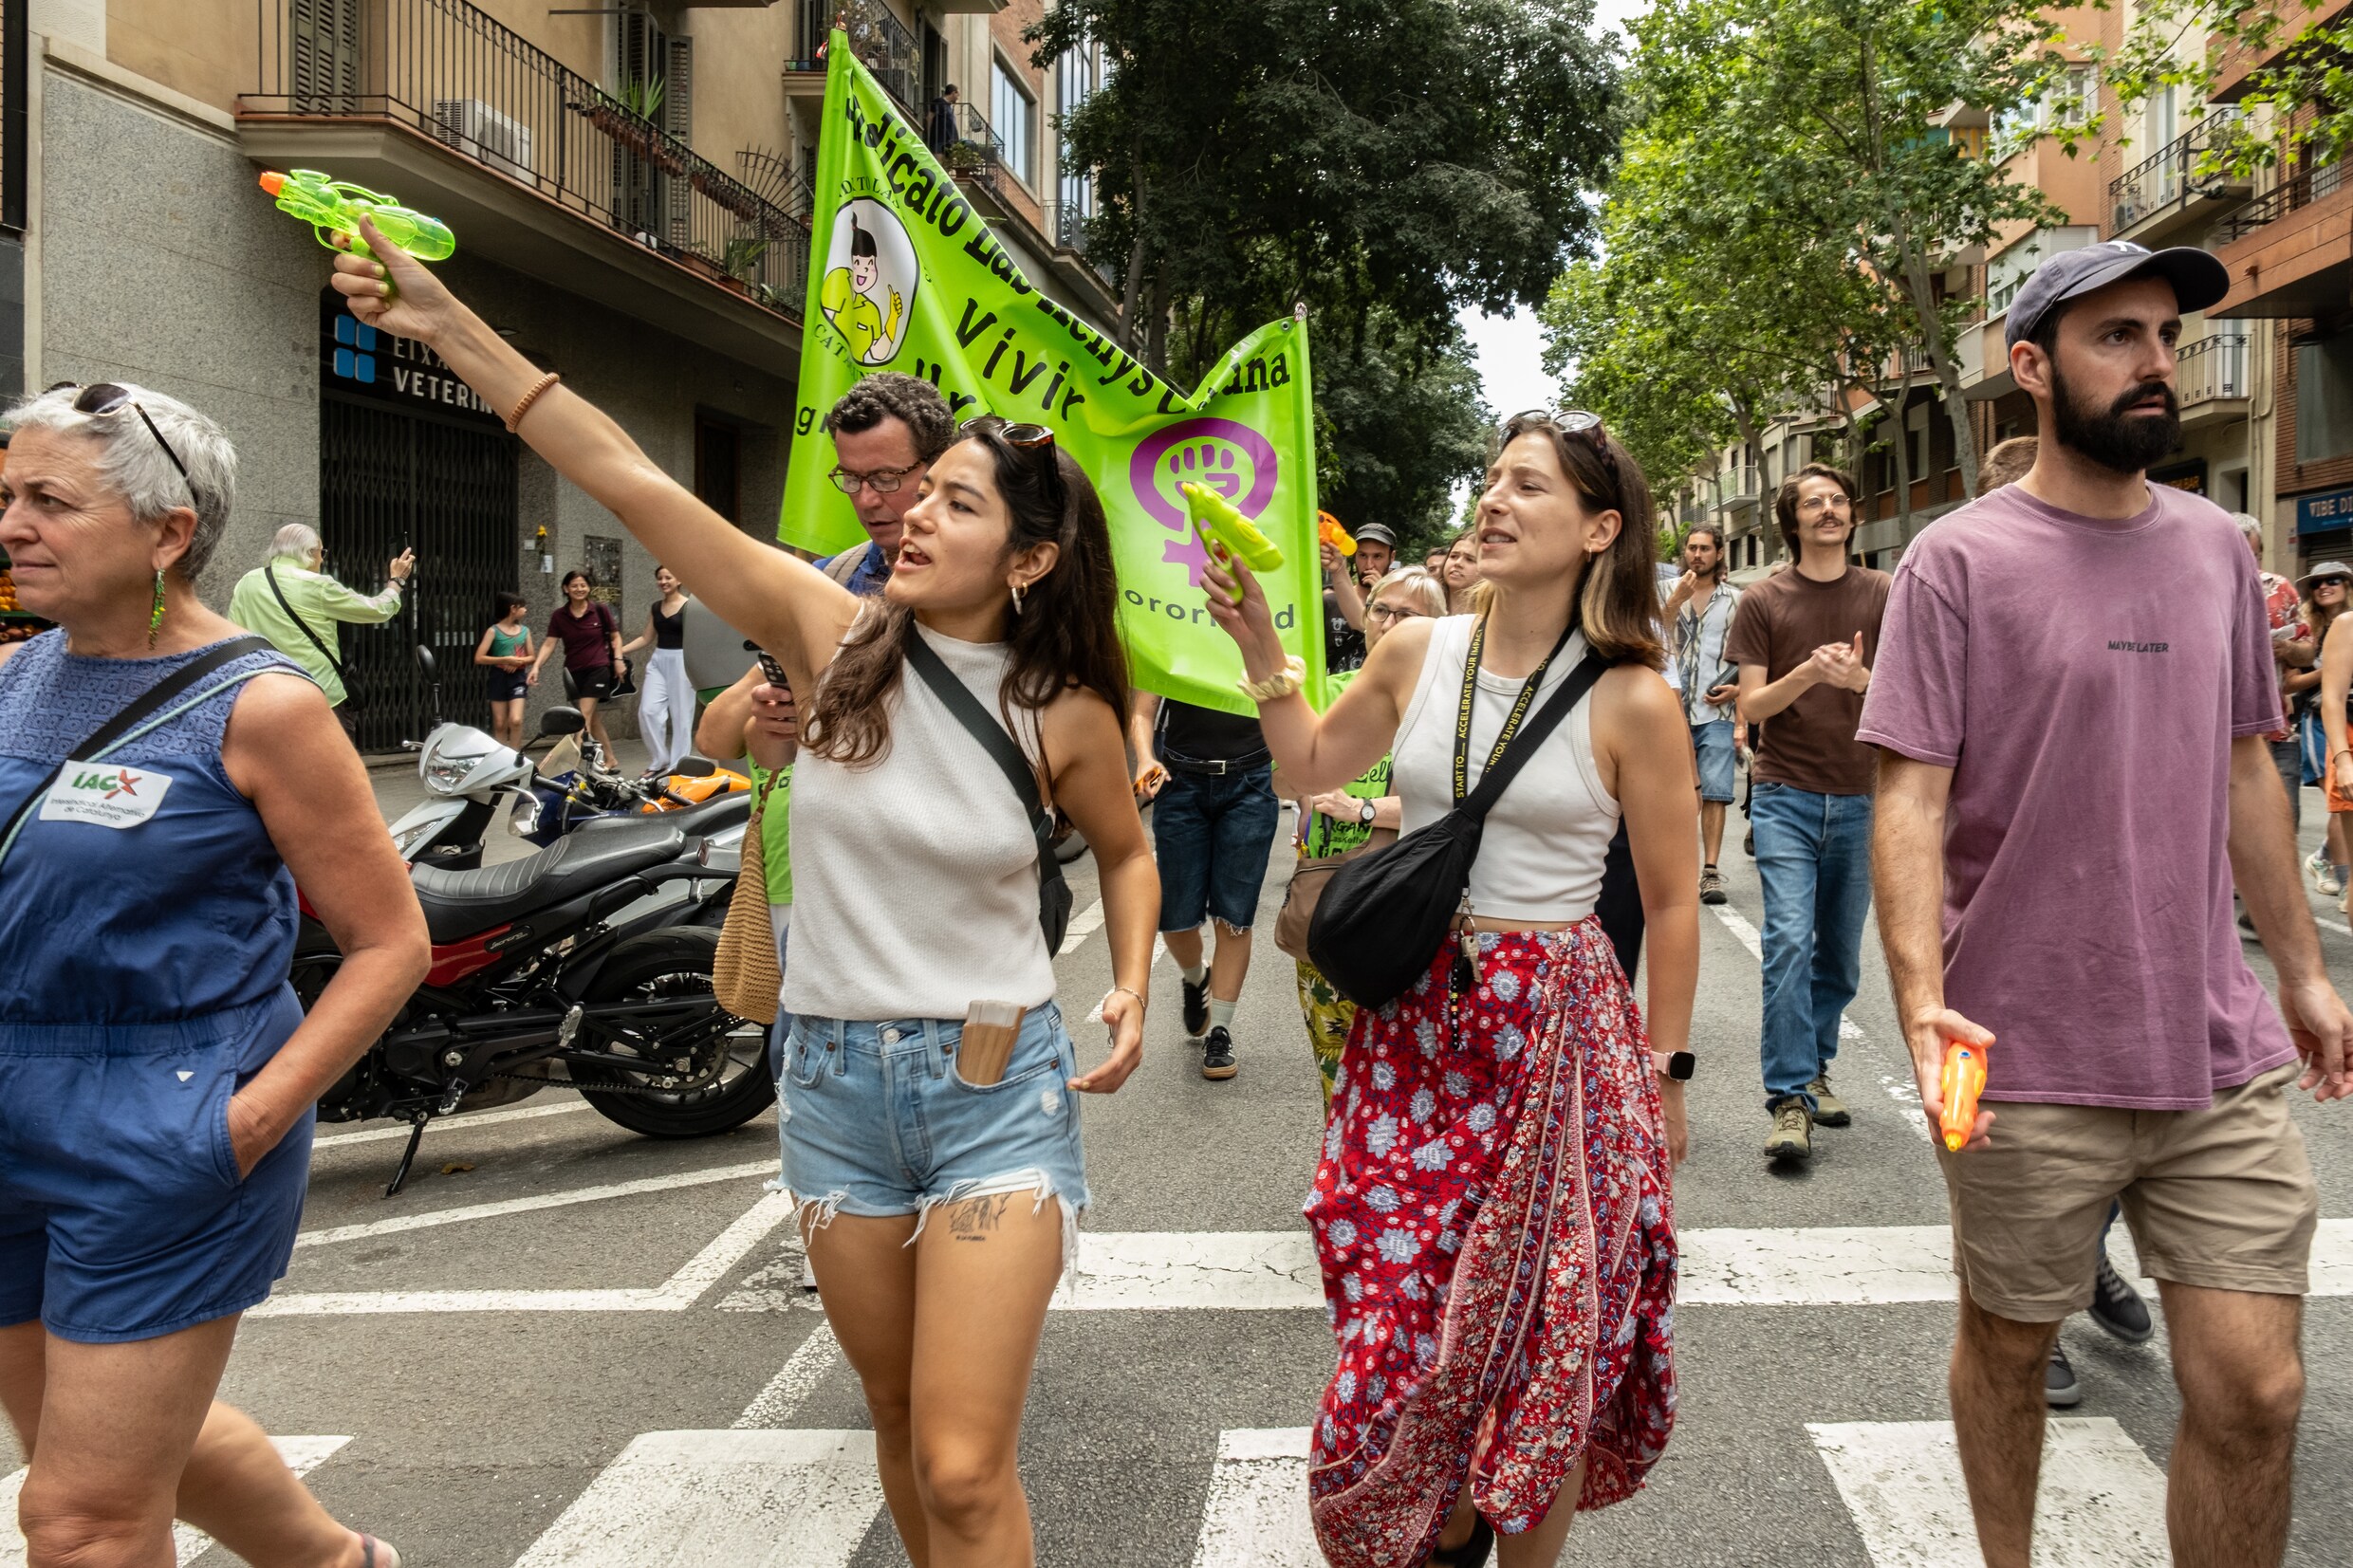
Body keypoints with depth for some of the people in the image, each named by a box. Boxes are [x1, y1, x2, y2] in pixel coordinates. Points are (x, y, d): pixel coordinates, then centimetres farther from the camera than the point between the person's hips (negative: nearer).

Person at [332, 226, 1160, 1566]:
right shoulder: (834, 631, -5)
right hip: (835, 1077, 3)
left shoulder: (1065, 714, -7)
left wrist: (1133, 992, -2)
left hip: (997, 1086, -2)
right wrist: (448, 323, -12)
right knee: (900, 1431, 18)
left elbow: (1126, 851, 13)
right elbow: (631, 479, -9)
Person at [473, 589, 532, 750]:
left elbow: (531, 657, 13)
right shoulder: (494, 631, -4)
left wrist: (519, 661, -8)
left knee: (516, 720, -15)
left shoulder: (525, 631, 8)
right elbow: (479, 658, -11)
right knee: (500, 724, 3)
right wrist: (505, 660, -17)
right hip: (499, 677, -2)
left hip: (517, 678, 2)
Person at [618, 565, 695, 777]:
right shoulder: (656, 608, 13)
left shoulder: (690, 606, -5)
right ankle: (658, 761, 6)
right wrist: (619, 651, 11)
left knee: (681, 715, -1)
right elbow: (646, 638, 18)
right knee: (648, 710, -5)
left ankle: (677, 765, 7)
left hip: (681, 662, -5)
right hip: (658, 661, 5)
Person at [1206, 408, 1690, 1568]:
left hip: (1553, 1032, -3)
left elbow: (1671, 902, -2)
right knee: (1405, 1309, 10)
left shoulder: (1630, 702, -10)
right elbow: (1313, 767, 17)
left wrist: (1664, 1076, 2)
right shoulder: (1418, 653, 1)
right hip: (1411, 1016, 4)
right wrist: (1262, 655, 4)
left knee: (1541, 1321, 7)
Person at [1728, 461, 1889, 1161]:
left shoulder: (1881, 594, 6)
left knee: (1841, 954, 10)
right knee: (1790, 941, -14)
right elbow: (1752, 705, -2)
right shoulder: (1764, 601, 2)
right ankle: (1789, 1102, -12)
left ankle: (1813, 1071, 29)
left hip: (1858, 798, 3)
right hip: (1786, 795, -2)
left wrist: (1860, 678, -19)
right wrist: (1809, 671, -19)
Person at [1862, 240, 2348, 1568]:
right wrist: (1922, 995, -24)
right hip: (2026, 1065, -4)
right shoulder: (1959, 561, -7)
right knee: (2009, 1349, 14)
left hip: (2222, 1054, 4)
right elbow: (1911, 795, -11)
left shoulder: (2215, 547, 9)